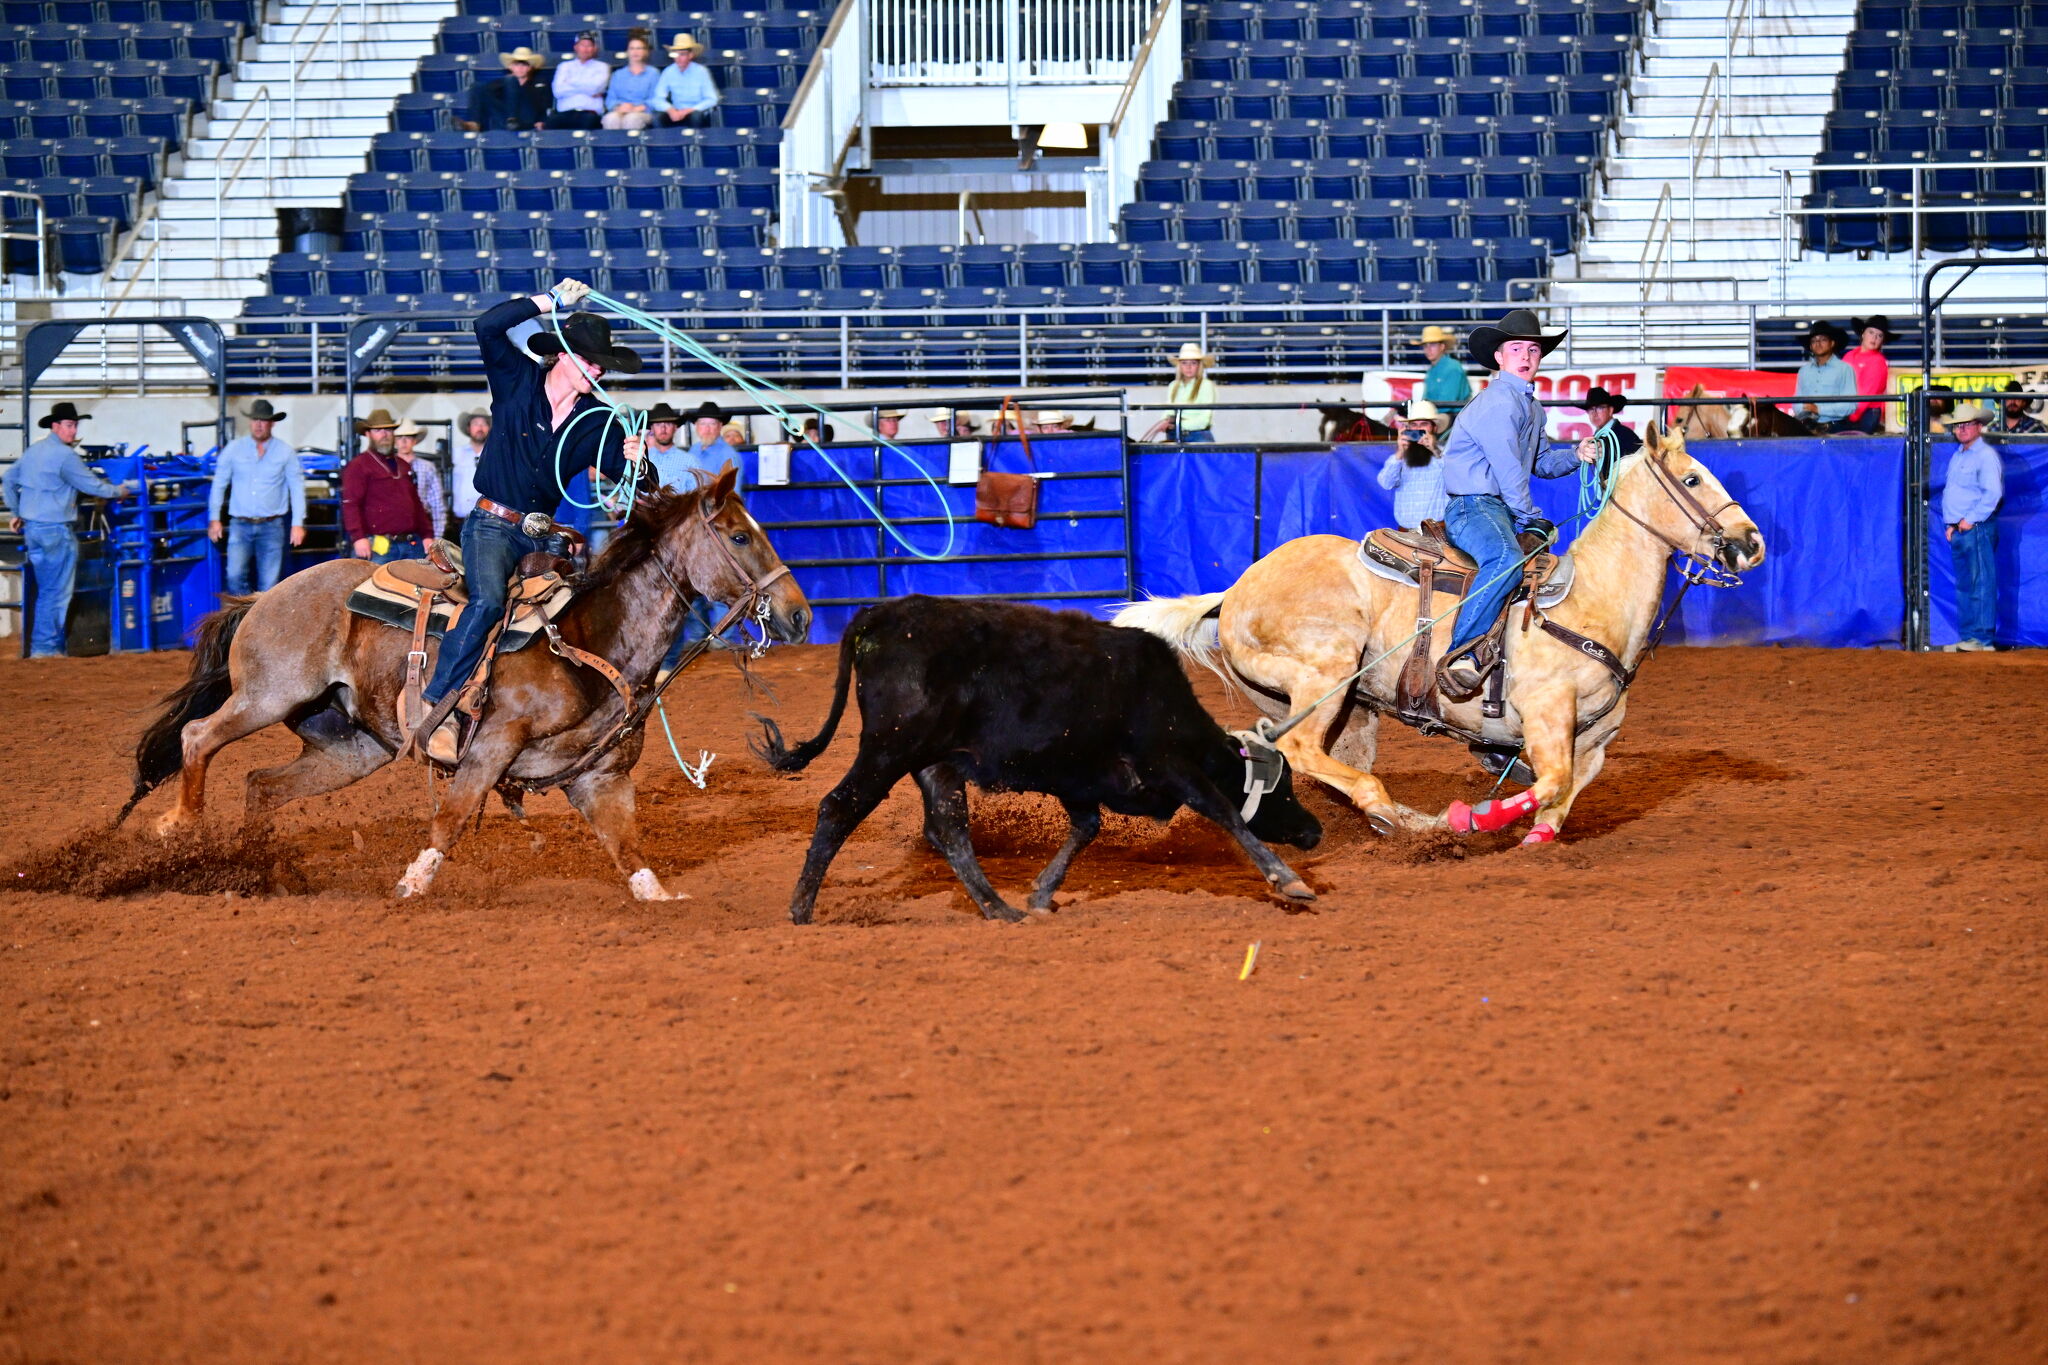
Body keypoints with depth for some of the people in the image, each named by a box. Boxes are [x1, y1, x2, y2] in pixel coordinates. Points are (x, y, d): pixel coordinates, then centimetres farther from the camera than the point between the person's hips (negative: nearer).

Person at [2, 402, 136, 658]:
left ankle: (41, 645, 17)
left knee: (46, 590, 15)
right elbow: (91, 485, -9)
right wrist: (118, 491, 7)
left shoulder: (32, 451, 12)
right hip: (55, 531, -9)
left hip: (31, 528, 9)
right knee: (56, 593, -2)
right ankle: (46, 646, -3)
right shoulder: (65, 455, -14)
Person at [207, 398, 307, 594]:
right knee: (235, 576, -15)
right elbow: (219, 484, 11)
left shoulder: (285, 453, 4)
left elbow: (297, 488, 5)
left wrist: (298, 524, -2)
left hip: (271, 526, 0)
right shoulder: (233, 449, 6)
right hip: (241, 526, 0)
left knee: (269, 584, -1)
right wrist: (214, 519, 7)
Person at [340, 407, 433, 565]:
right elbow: (351, 505, -9)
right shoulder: (359, 466, 0)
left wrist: (426, 535, 19)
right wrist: (358, 538, -20)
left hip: (413, 546, 7)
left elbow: (417, 504, 28)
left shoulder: (403, 466, 23)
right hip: (380, 546, -7)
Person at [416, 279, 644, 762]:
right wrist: (551, 301, -17)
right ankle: (437, 707, -31)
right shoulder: (517, 382, -1)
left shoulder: (597, 424, 5)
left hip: (545, 535, 5)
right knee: (488, 601, -29)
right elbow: (489, 327, -16)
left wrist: (636, 462, -22)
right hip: (492, 524, -5)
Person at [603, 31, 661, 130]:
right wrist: (619, 107, -11)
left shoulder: (653, 73, 15)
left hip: (642, 112, -2)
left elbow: (655, 99, 2)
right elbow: (610, 99, 13)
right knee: (611, 119, -35)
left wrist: (636, 109, -15)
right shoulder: (618, 74, 26)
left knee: (632, 118, -39)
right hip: (619, 112, 2)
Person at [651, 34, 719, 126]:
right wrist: (670, 110, -24)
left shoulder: (701, 72, -7)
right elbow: (658, 99, -3)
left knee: (696, 116, -37)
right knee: (658, 117, -29)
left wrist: (689, 110, -19)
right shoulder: (668, 72, -2)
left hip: (696, 111, -2)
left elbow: (711, 100, -8)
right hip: (676, 112, 2)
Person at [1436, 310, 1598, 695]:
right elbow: (1507, 468, -14)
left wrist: (1576, 457, 11)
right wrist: (1531, 519, -9)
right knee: (1506, 560, -37)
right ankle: (1461, 656, -46)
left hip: (1503, 509, 11)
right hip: (1473, 506, -11)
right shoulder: (1498, 401, -12)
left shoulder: (1531, 406, 21)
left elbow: (1540, 462, 30)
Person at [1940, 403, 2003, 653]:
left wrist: (1970, 519, -16)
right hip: (1957, 530, 9)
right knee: (1963, 586, 10)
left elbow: (1992, 493, -16)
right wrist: (1949, 524, 15)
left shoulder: (1986, 455, -8)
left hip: (1977, 529, -9)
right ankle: (1968, 637, 13)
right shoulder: (1957, 456, 19)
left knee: (1982, 584, -9)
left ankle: (1982, 638, -10)